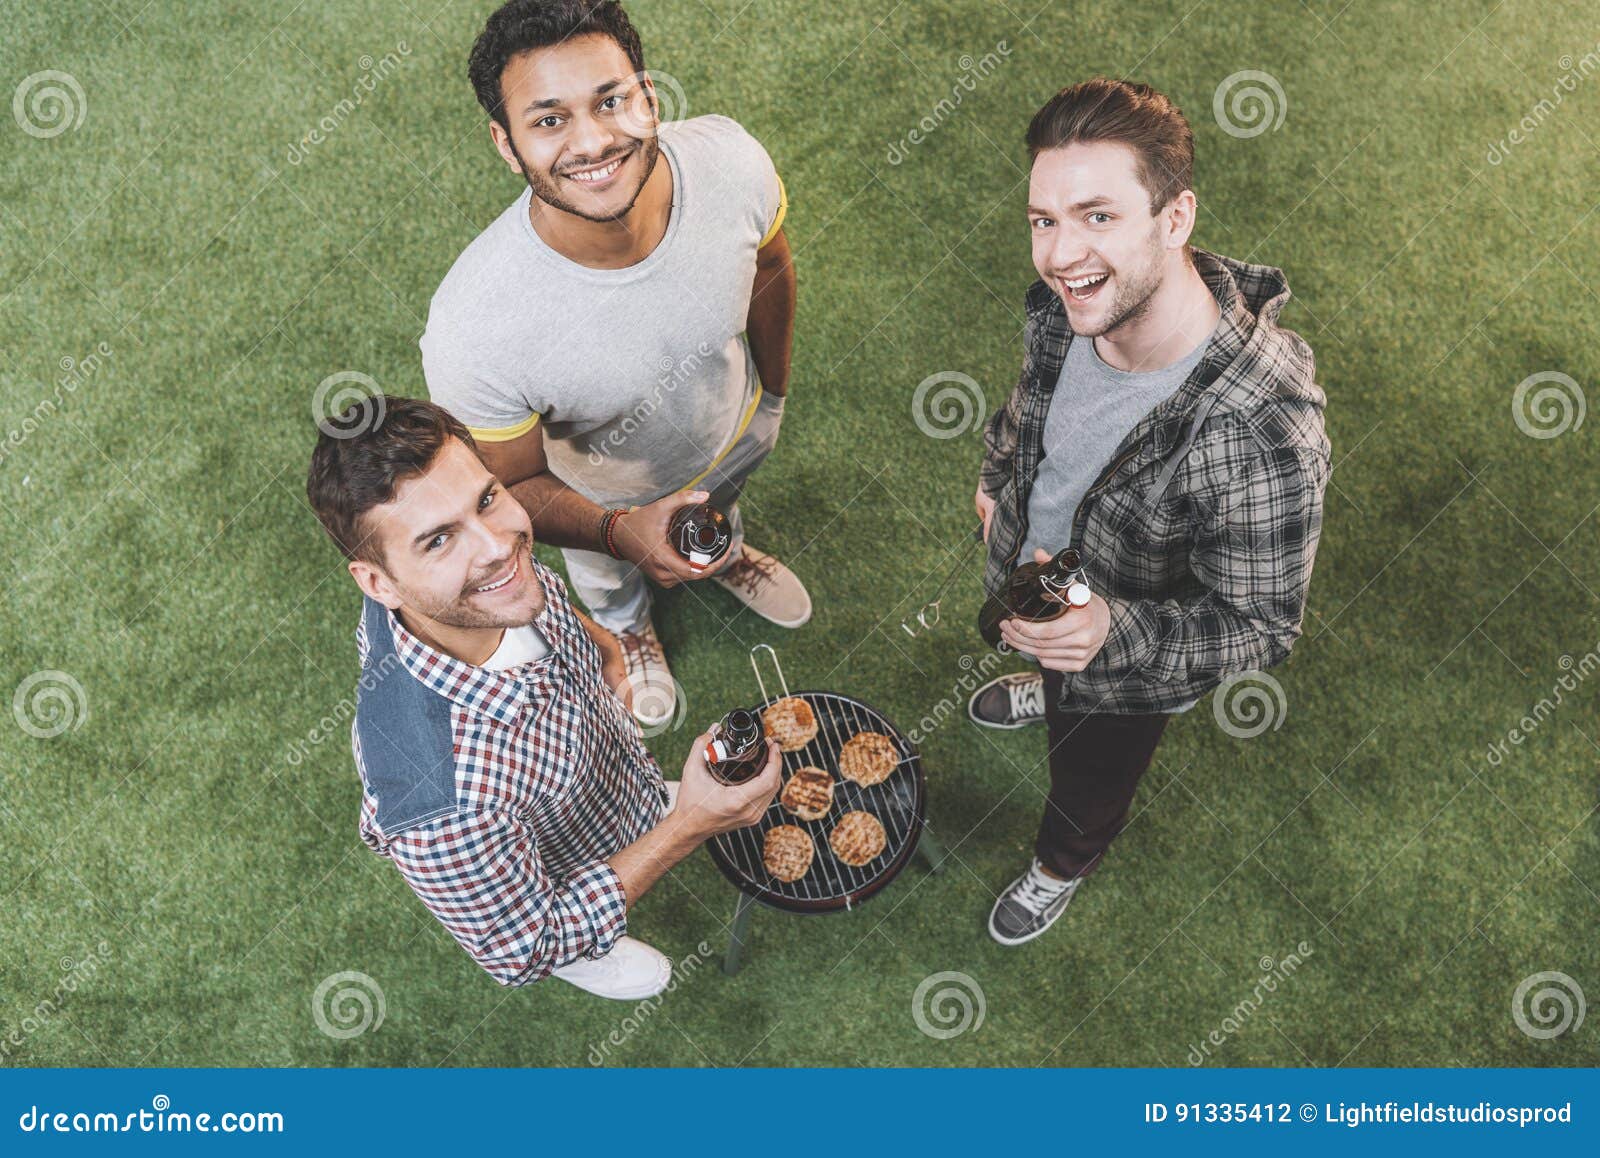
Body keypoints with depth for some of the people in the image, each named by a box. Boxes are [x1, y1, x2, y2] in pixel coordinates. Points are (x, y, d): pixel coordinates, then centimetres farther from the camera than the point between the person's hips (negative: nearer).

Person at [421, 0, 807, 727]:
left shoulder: (731, 161, -34)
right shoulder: (473, 331, -45)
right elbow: (513, 489, -26)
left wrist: (774, 386, 7)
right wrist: (619, 531, -46)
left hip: (736, 429, 2)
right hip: (606, 495, -2)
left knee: (721, 506, 39)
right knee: (609, 580, 34)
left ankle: (725, 554, 77)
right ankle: (625, 627, 73)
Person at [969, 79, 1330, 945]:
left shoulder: (1261, 438, -44)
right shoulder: (1067, 306, -25)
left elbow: (1259, 627, -30)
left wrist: (1112, 631, -46)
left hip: (1132, 674, -4)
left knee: (1087, 783, 28)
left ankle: (1062, 868, 63)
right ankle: (1045, 691, 77)